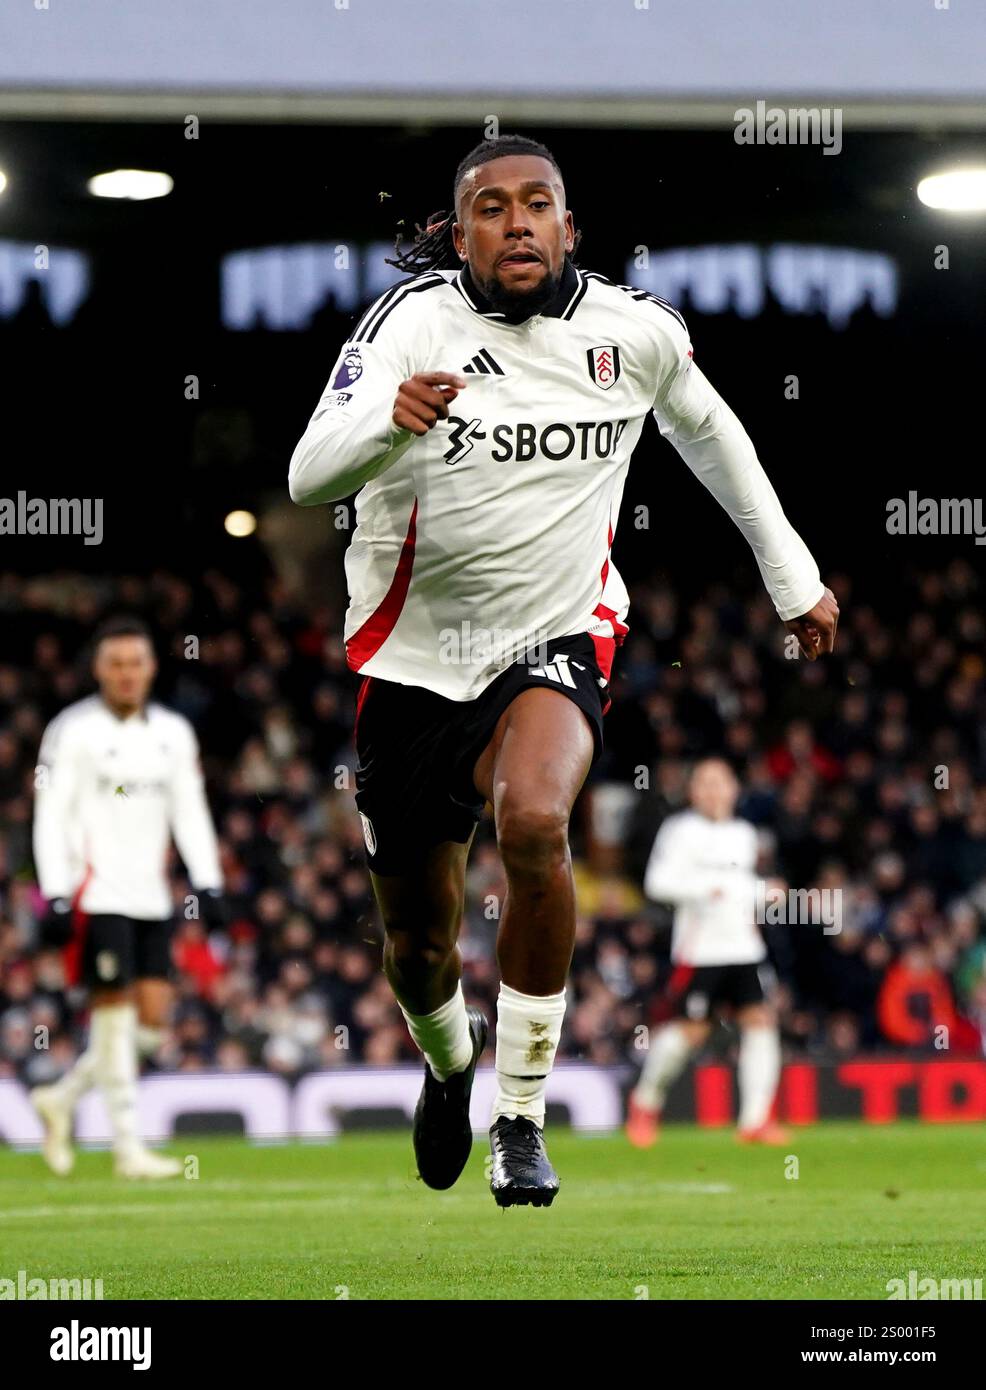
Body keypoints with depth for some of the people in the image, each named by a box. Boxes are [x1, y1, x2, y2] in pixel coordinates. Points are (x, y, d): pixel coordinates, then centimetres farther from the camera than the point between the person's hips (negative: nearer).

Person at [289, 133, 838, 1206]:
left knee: (531, 822, -32)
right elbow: (308, 479, -26)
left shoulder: (635, 332, -4)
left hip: (556, 642, 0)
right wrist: (389, 419, -47)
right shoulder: (414, 322, -14)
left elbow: (709, 434, 18)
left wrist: (793, 577, 23)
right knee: (417, 947, 11)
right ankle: (449, 1059, 49)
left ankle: (522, 1117, -18)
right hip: (417, 654, 0)